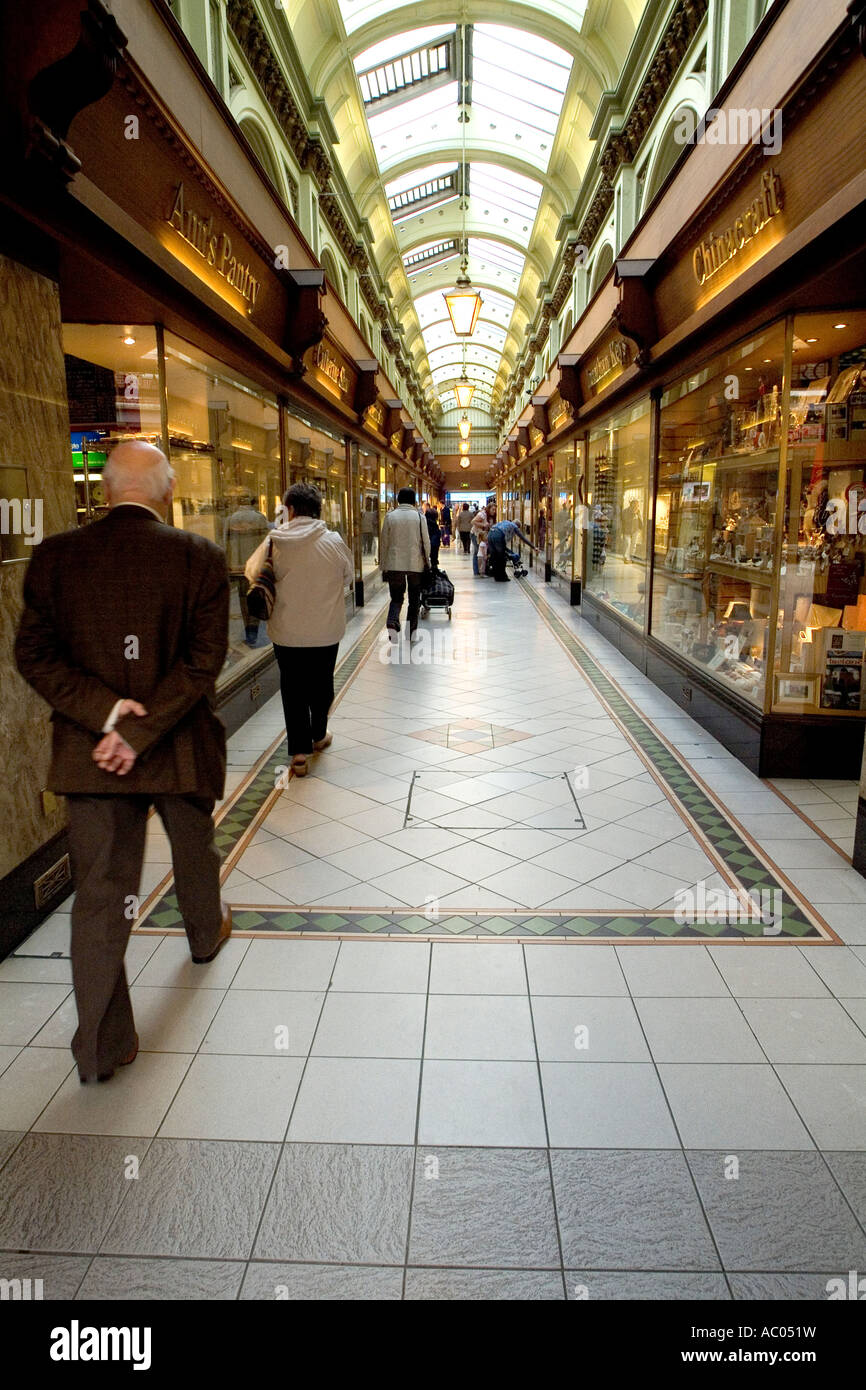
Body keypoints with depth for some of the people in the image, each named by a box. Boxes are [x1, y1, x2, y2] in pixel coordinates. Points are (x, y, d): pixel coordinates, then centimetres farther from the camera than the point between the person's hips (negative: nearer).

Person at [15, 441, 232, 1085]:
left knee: (99, 890, 8)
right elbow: (204, 660, -16)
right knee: (195, 850, 26)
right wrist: (139, 731, -14)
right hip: (181, 746, -1)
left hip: (89, 751, 1)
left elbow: (34, 654, -5)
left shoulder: (55, 556, -4)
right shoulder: (199, 556, -11)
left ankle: (102, 1045, 15)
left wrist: (104, 714, -10)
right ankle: (207, 933, 53)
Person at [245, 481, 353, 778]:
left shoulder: (274, 542, -13)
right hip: (326, 631, 1)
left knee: (293, 689, 10)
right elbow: (348, 576, 3)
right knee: (321, 684, 20)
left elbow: (253, 574, 0)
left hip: (287, 633, -1)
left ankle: (299, 752, 5)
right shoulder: (334, 542, -12)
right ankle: (318, 737, 38)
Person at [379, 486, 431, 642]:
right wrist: (427, 561, 13)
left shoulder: (390, 516, -1)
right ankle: (412, 631, 18)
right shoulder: (419, 517, -3)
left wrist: (383, 566, 9)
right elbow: (426, 542, -1)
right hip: (416, 565, 0)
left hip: (394, 564, 1)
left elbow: (384, 543, 1)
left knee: (396, 597, 9)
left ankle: (392, 623, -18)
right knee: (414, 599, 13)